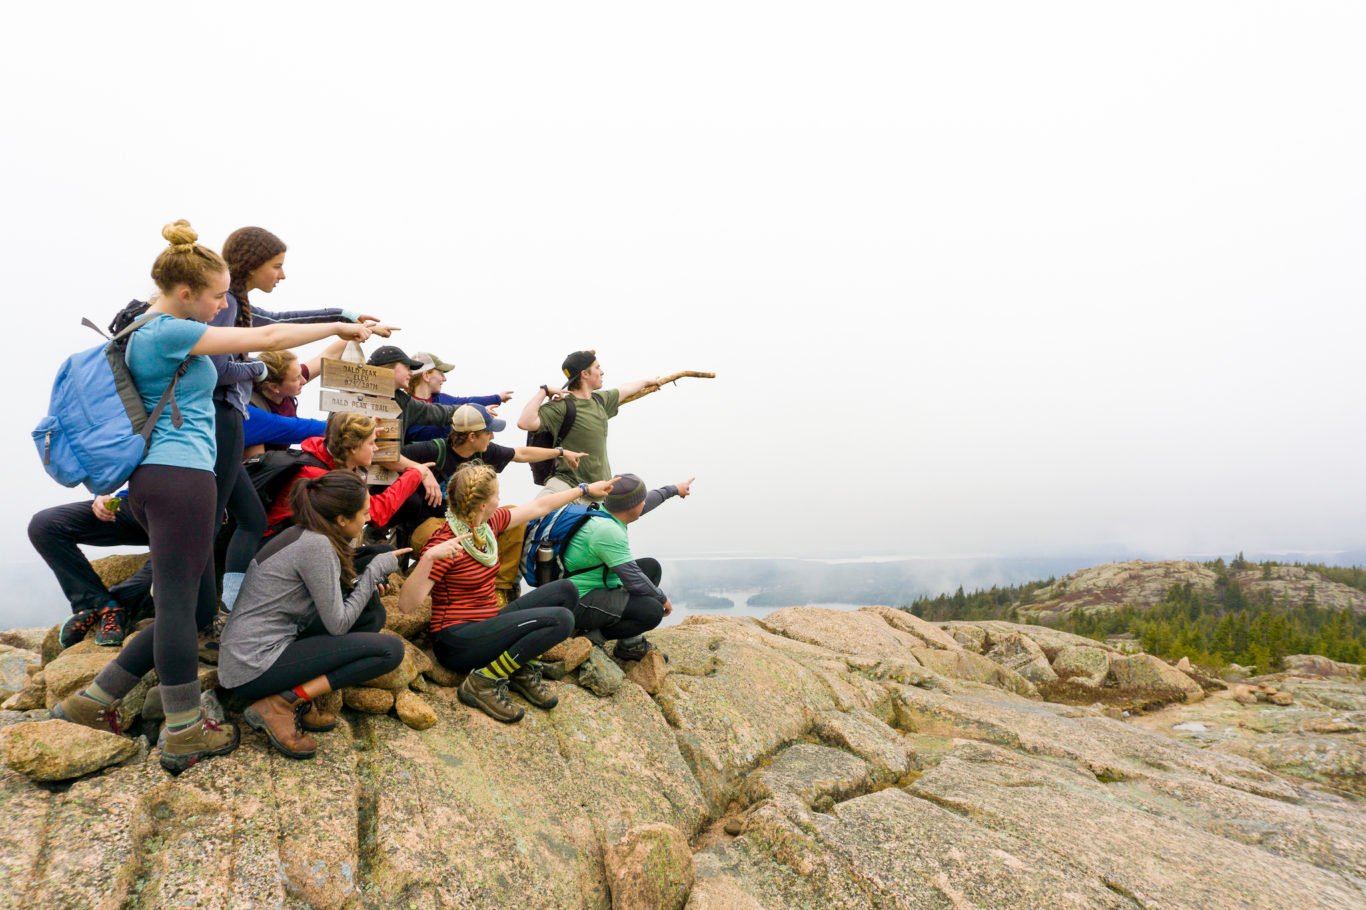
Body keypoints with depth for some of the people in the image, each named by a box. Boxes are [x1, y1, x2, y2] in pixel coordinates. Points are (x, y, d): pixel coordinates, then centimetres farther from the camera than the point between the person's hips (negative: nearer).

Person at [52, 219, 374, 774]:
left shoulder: (144, 328, 19)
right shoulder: (170, 332, -10)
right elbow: (267, 338, -11)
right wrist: (338, 327, -2)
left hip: (151, 478, 10)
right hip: (181, 474, -10)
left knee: (195, 605, 11)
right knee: (179, 604, -5)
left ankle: (91, 702, 17)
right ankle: (185, 736, 4)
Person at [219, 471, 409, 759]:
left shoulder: (299, 535, 9)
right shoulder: (316, 545, -18)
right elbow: (338, 624, -14)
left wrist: (362, 583, 4)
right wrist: (377, 569, -5)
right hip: (255, 668, -9)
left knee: (373, 614, 9)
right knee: (390, 649, -15)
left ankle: (299, 698, 1)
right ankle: (280, 704, -13)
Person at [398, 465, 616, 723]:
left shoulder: (489, 523, 5)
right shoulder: (444, 543, -19)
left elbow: (539, 507, 18)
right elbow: (406, 604, -26)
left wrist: (587, 488, 24)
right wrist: (428, 558, -41)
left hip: (486, 627, 9)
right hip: (457, 641, -9)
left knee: (565, 590, 1)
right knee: (561, 620, -21)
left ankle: (522, 669, 1)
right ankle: (483, 682, -14)